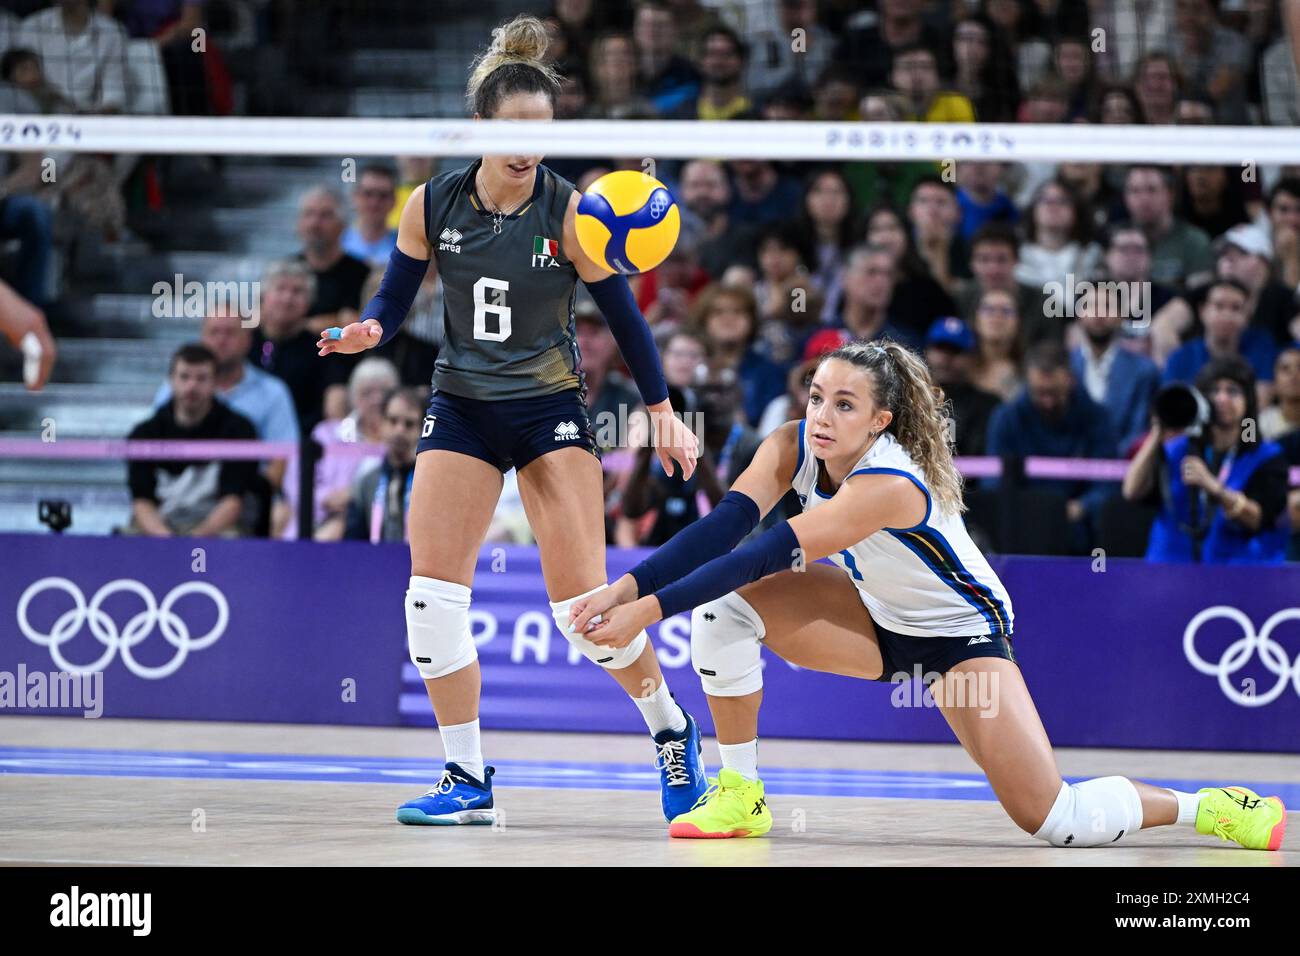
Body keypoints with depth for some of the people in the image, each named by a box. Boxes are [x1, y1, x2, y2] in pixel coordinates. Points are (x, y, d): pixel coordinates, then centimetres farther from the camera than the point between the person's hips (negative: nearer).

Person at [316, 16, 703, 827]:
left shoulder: (570, 212, -11)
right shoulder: (432, 205, -4)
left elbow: (623, 314, -5)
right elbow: (393, 301, 3)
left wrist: (663, 413, -7)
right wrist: (366, 331, -19)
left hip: (551, 410, -3)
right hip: (461, 410, 3)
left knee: (584, 602, -9)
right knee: (433, 588, -8)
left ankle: (674, 733, 15)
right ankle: (468, 781, 2)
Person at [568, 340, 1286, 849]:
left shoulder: (888, 483, -37)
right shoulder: (791, 447, -15)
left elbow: (770, 555, -42)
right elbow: (722, 528, -24)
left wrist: (649, 611, -45)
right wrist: (626, 588, -39)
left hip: (960, 634, -6)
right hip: (875, 619, 6)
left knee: (1054, 822, -17)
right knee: (725, 602, -17)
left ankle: (1206, 807, 10)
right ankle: (739, 794, -4)